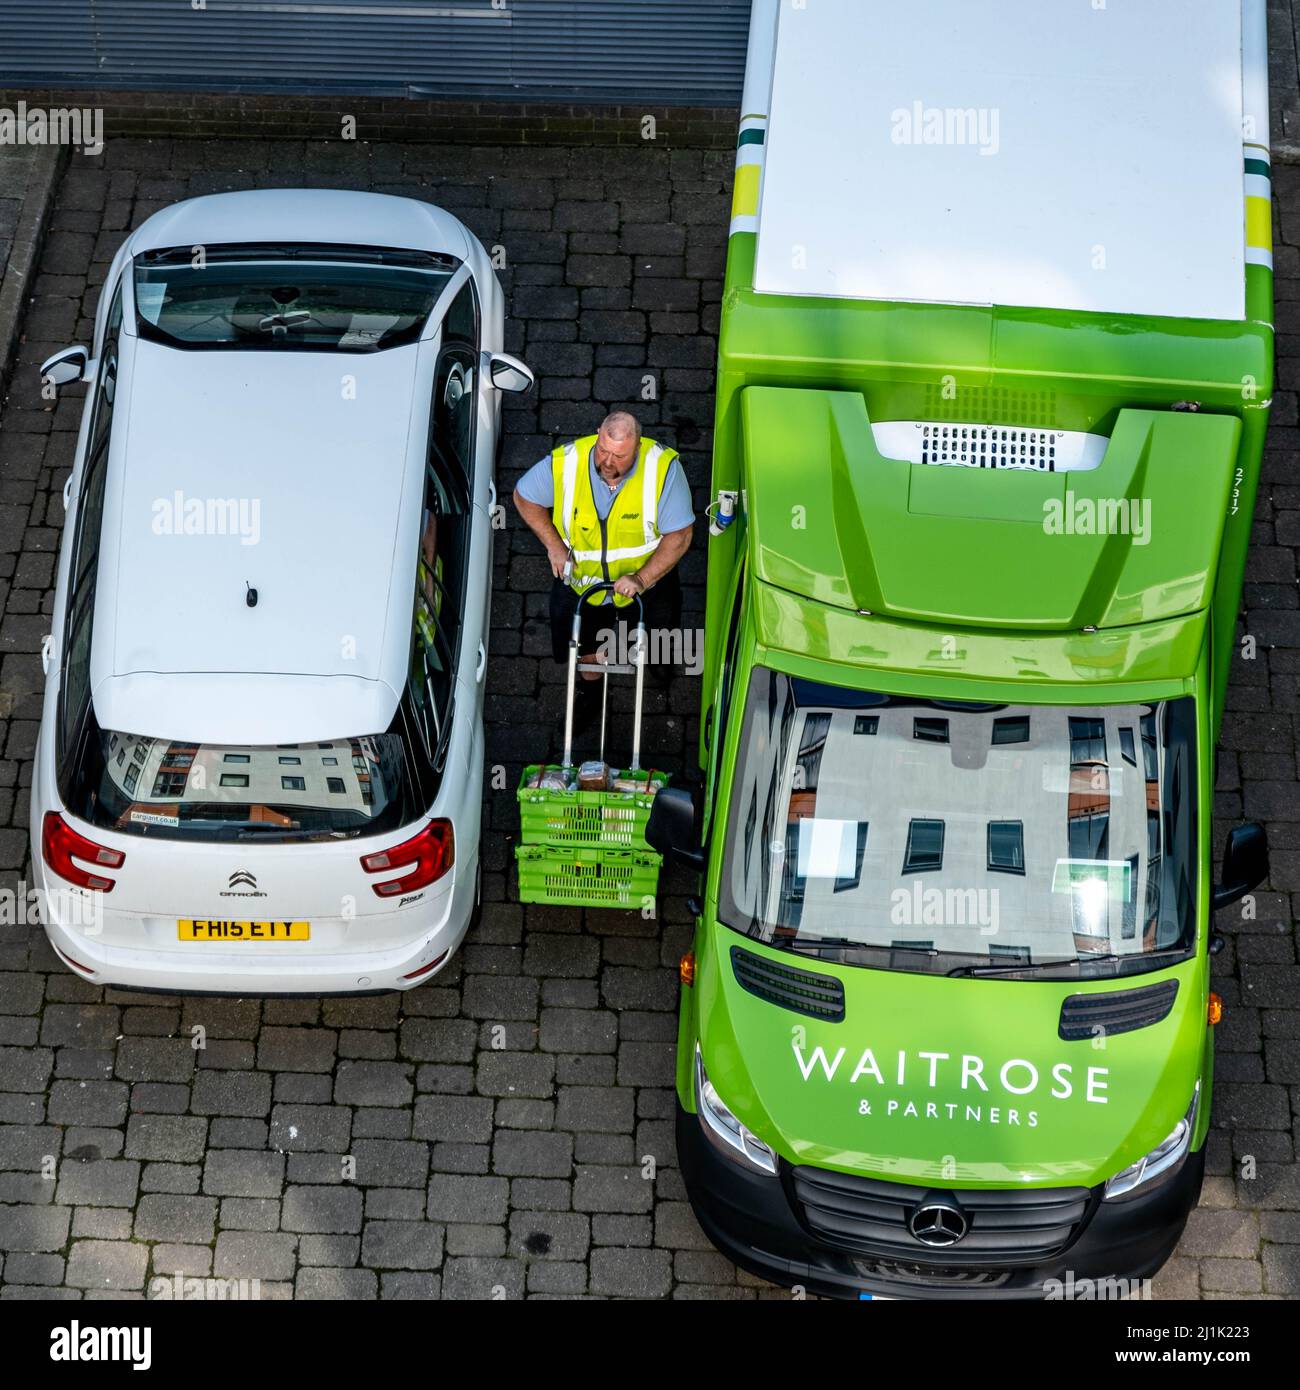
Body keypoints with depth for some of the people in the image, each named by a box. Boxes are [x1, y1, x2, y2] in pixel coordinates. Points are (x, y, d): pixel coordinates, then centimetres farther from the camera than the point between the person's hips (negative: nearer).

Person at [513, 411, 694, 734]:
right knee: (587, 644, 24)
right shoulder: (564, 463, -29)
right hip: (581, 575, 1)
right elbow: (524, 497, -9)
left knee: (658, 637, 27)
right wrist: (553, 544, -18)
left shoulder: (664, 468, -33)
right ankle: (589, 689, 58)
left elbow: (679, 535, -25)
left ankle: (657, 656, 66)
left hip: (648, 577, 0)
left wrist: (642, 578, -33)